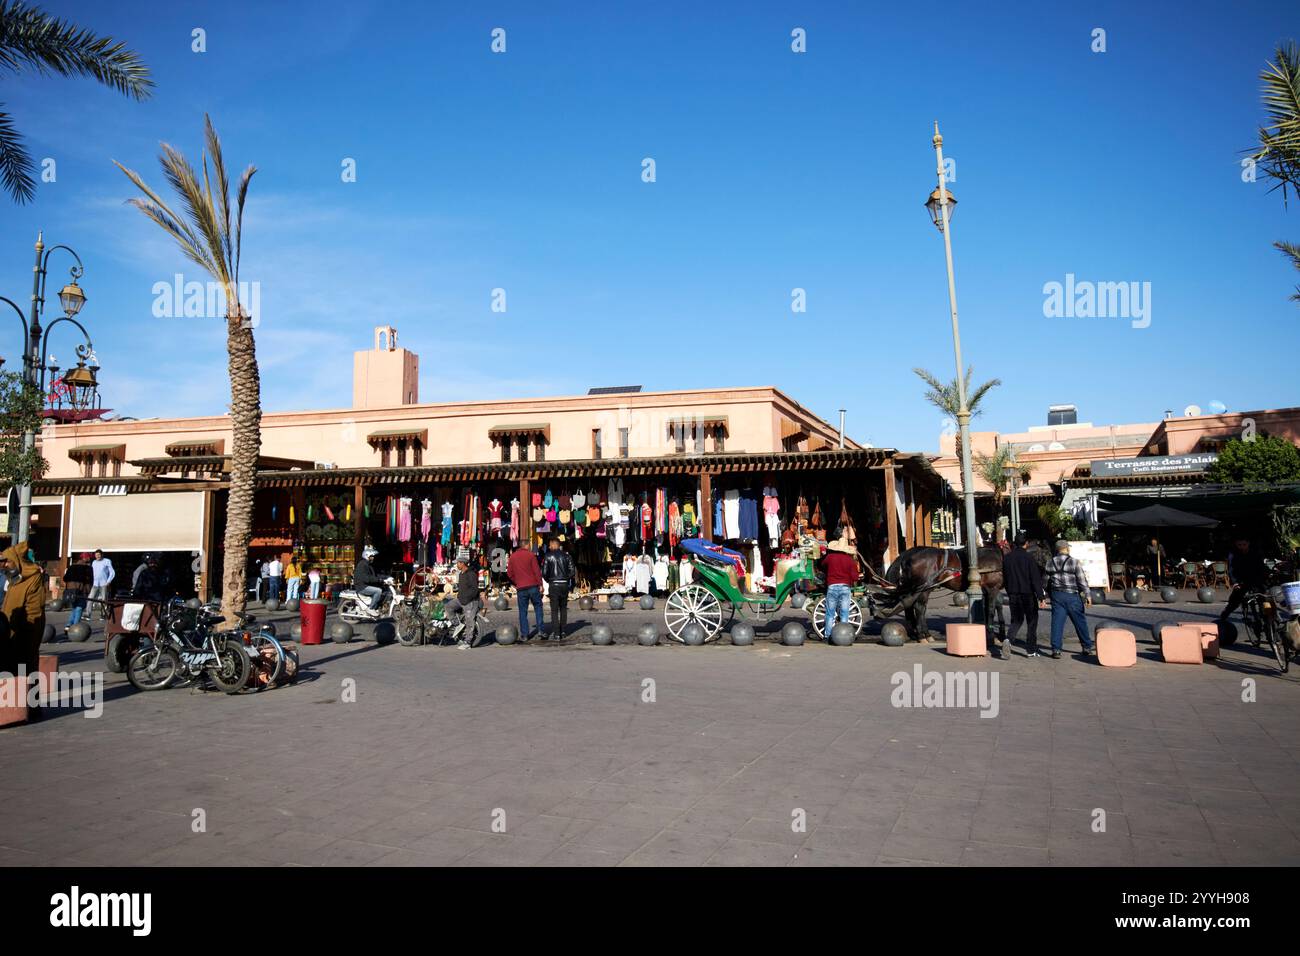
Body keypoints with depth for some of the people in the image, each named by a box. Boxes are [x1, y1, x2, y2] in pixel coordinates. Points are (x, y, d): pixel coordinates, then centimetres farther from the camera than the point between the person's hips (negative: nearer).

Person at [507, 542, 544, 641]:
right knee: (538, 606, 14)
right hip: (533, 586, -2)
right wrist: (540, 584, -2)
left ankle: (524, 634, 4)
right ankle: (540, 628, 6)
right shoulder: (530, 555, -2)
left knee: (523, 611, 5)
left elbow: (509, 573, 8)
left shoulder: (512, 557, 7)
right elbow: (537, 570, -6)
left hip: (521, 588, 2)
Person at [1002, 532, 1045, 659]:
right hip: (1028, 594, -4)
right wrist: (1040, 596, -14)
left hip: (1013, 595, 5)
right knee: (1031, 621, 9)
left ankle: (1008, 640, -13)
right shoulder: (1029, 557, -12)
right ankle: (1031, 650, 12)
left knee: (1016, 620, 13)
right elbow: (1036, 578, -15)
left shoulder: (1007, 558, 5)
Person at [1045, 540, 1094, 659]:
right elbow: (1082, 580, -7)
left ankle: (1056, 649, -3)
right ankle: (1087, 647, 20)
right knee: (1080, 622, 10)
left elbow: (1047, 581, 11)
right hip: (1072, 596, -3)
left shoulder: (1050, 563, 5)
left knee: (1057, 622, 2)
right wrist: (1087, 595, -2)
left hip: (1056, 595, 3)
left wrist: (1050, 594, 22)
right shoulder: (1074, 562, -7)